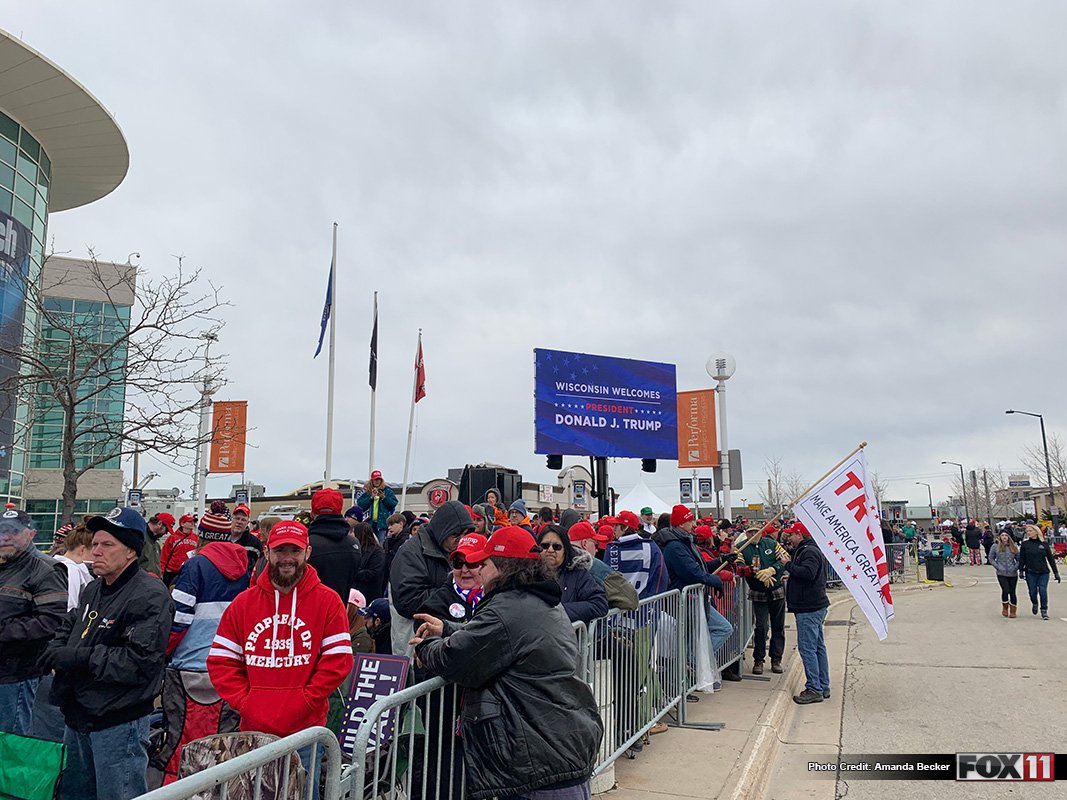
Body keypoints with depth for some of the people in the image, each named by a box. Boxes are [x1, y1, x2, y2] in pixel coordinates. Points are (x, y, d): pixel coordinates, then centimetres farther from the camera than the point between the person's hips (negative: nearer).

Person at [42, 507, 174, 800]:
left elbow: (141, 662, -27)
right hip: (78, 719, 9)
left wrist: (81, 658, -24)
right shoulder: (93, 590, 9)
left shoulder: (150, 596, -21)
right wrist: (57, 649, 0)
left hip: (118, 724, -9)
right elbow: (68, 626, 22)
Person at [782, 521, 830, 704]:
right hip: (813, 606, 11)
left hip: (809, 608, -11)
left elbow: (808, 573, -29)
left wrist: (788, 564, -21)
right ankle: (823, 687, 20)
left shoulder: (810, 551, -14)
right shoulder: (805, 550, 19)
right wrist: (790, 576, 16)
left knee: (807, 648, -9)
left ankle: (814, 690, -6)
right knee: (818, 647, 14)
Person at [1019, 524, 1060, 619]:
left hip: (1043, 572, 0)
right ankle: (1034, 604, 35)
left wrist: (1056, 573, 6)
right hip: (1030, 573, 0)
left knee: (1043, 591, -5)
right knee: (1033, 591, 5)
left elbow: (1051, 558, 6)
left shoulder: (1044, 544, 2)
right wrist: (1021, 570, -5)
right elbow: (1021, 558, 3)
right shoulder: (1025, 544, 1)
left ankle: (1044, 611, 7)